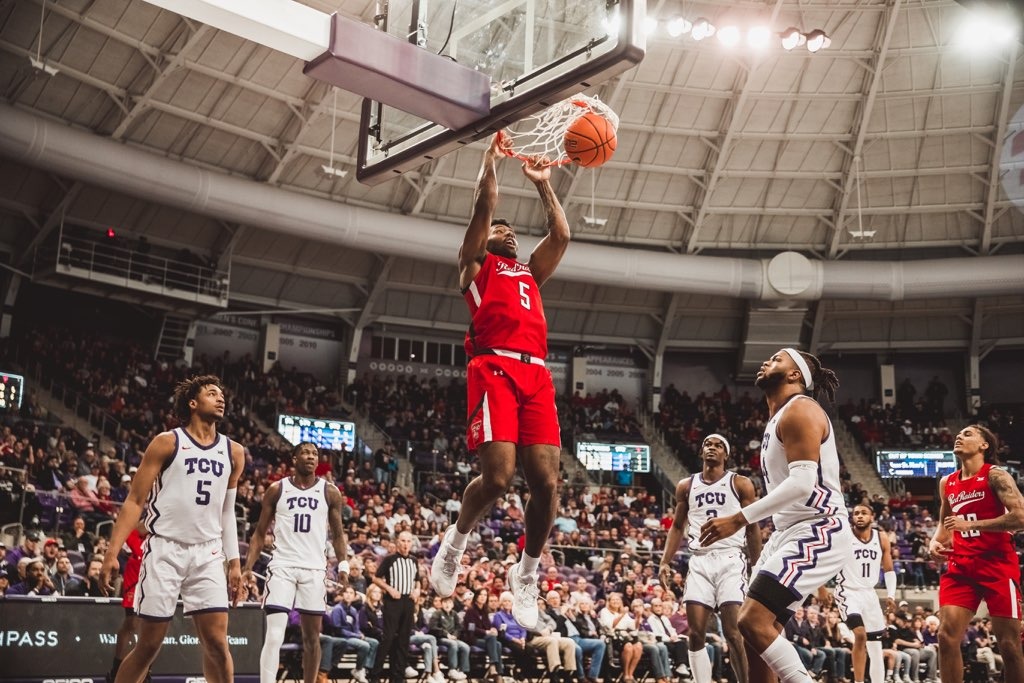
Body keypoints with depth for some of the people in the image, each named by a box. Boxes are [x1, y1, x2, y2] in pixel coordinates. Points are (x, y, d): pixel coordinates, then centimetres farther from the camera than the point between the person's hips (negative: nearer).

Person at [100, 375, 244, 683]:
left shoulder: (233, 452, 11)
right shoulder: (167, 443, -2)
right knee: (148, 645, 3)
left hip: (208, 554, 3)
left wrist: (234, 562, 12)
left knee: (217, 643, -4)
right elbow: (135, 501, -3)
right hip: (165, 550, -3)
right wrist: (112, 553, -12)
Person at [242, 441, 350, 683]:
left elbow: (338, 533, 10)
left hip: (315, 569, 2)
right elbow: (260, 533, 7)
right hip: (282, 566, -2)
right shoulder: (277, 489, 3)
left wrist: (343, 564, -5)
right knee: (274, 635, -13)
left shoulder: (330, 492, 5)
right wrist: (248, 568, -3)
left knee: (312, 637, 9)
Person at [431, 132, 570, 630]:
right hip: (494, 369, -5)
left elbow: (561, 235, 27)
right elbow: (484, 207, 9)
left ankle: (527, 573, 13)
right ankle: (456, 541, 12)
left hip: (536, 375, 5)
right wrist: (491, 158, 18)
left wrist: (543, 184, 34)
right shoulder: (475, 264, 20)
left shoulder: (531, 272, 34)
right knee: (497, 476, -17)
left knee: (546, 483, -5)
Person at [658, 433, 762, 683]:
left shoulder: (740, 484, 3)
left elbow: (753, 528, 3)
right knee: (696, 633, -2)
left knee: (733, 632, -10)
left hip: (730, 560, -3)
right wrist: (665, 562, 7)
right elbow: (677, 527, 18)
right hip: (699, 561, 3)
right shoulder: (686, 486, 12)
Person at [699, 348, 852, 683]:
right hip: (792, 532, 10)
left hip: (817, 532, -10)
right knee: (754, 625, 10)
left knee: (754, 621, -19)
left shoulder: (799, 410, -11)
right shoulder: (779, 418, 20)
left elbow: (803, 483, -23)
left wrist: (739, 519, -25)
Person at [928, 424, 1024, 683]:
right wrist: (935, 542, 6)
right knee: (947, 635, -7)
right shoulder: (947, 483, 13)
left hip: (997, 564, -5)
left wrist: (970, 524, -19)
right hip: (960, 566, 5)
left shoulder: (996, 475, -6)